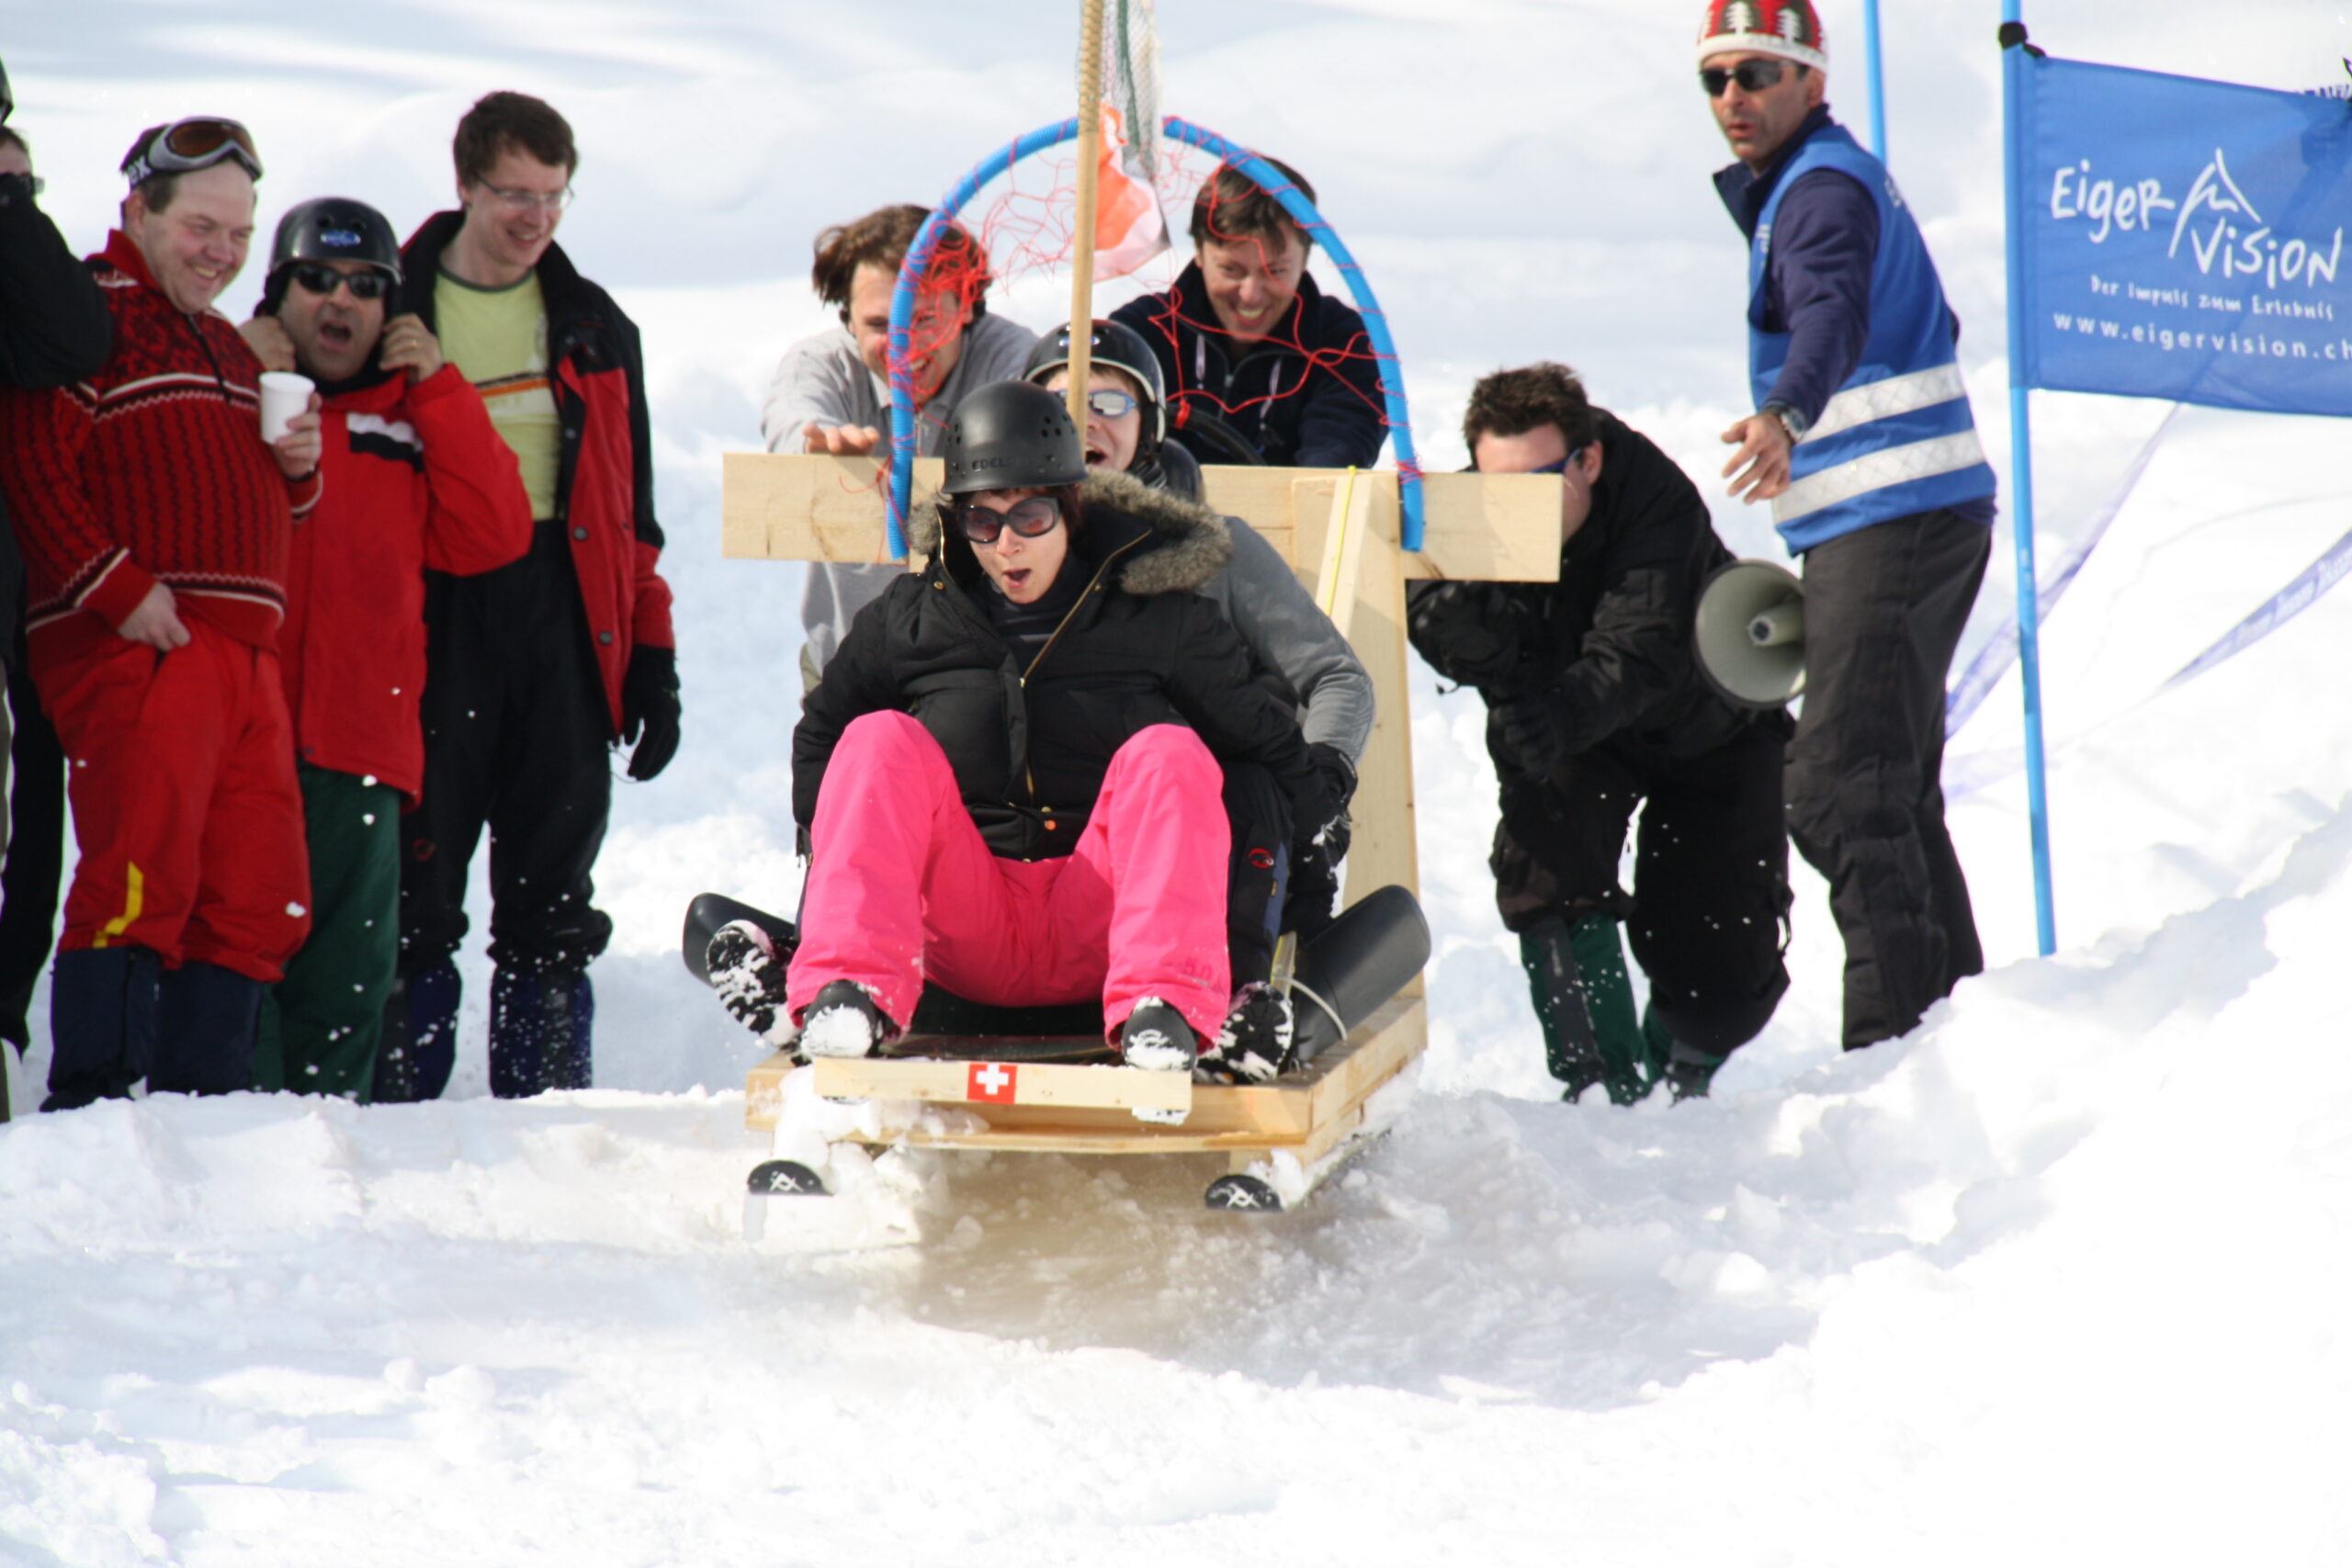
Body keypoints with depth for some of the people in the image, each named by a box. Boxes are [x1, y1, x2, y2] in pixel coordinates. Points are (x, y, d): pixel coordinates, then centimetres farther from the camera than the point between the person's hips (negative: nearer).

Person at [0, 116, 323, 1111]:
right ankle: (88, 1106, -14)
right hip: (133, 647, -9)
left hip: (244, 654, 9)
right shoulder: (91, 311, -1)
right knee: (142, 877, -16)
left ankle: (202, 1110, 12)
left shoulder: (230, 347, 26)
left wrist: (297, 468, 12)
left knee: (257, 898, 6)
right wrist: (117, 589, -20)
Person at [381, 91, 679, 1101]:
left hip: (567, 619, 3)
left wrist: (652, 660, 8)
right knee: (416, 879, -3)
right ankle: (397, 1105, 1)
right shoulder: (393, 312, 4)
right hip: (434, 618, -3)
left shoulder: (594, 328, 15)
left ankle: (544, 1102, 9)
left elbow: (632, 511, 16)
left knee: (552, 898, 5)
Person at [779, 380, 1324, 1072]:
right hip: (964, 929, 1)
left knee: (1169, 753, -24)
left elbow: (1271, 748, 9)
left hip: (1095, 930, -1)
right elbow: (821, 735, 21)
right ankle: (852, 987, -41)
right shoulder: (910, 619, 10)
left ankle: (1165, 1004, -41)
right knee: (880, 741, -21)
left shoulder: (1159, 619, 6)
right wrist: (831, 852, 6)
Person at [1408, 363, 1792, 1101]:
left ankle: (1677, 1070, 29)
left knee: (1724, 971, -6)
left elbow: (1635, 655, -47)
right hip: (1577, 736, 2)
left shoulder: (1658, 501, -36)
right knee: (1542, 845, -30)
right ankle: (1602, 1078, -20)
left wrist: (1562, 716, -66)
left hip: (1707, 727, -2)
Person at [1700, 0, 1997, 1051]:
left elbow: (1834, 311, -32)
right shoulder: (1833, 179, 20)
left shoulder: (1824, 187, -11)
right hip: (1919, 519, 11)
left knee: (1839, 789, -14)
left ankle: (1891, 1030, -17)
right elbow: (1927, 328, 34)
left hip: (1888, 523, -11)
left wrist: (1786, 415, -50)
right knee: (1894, 792, 16)